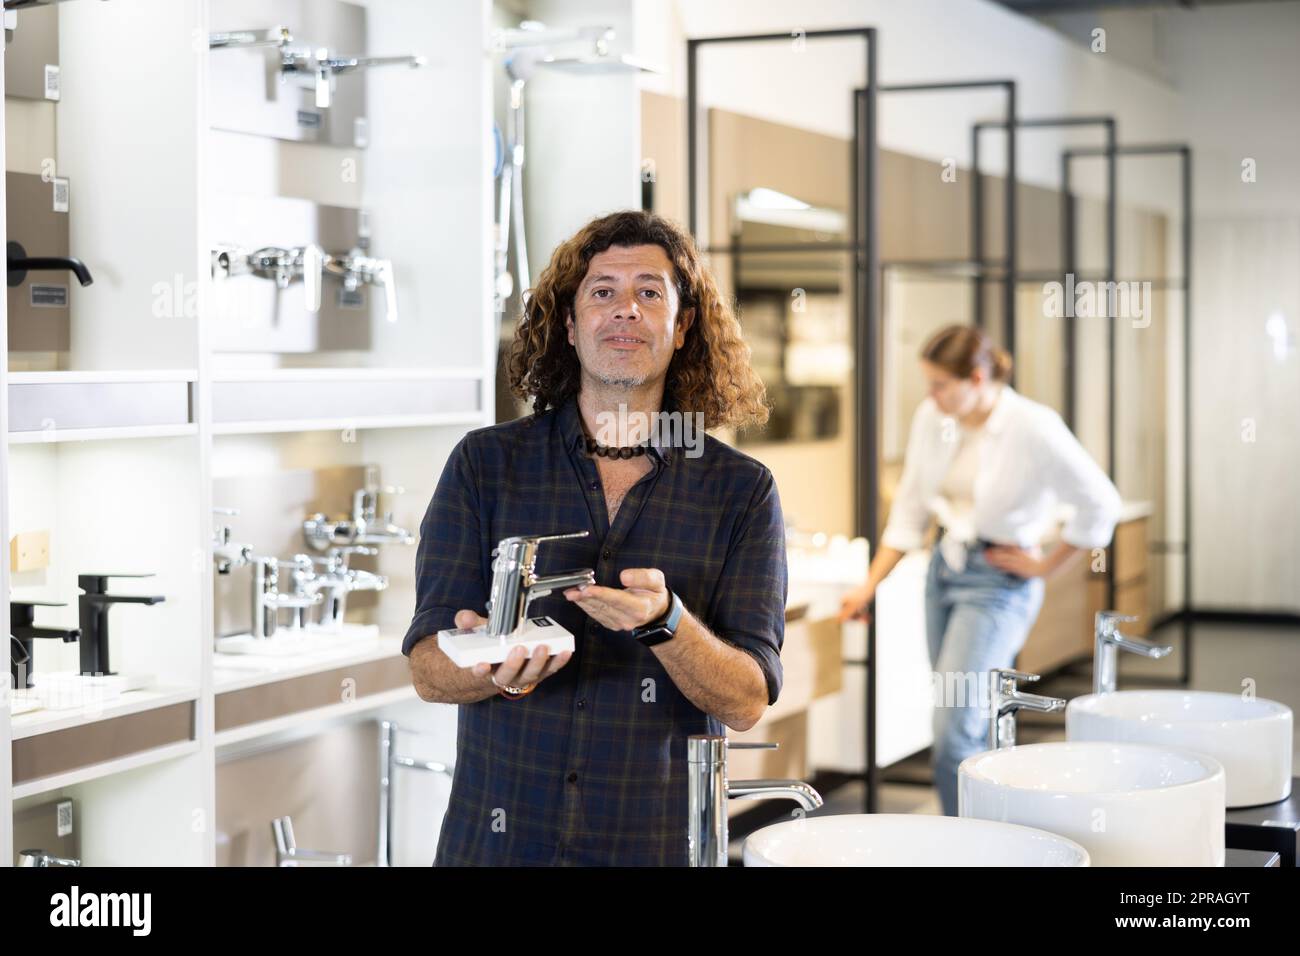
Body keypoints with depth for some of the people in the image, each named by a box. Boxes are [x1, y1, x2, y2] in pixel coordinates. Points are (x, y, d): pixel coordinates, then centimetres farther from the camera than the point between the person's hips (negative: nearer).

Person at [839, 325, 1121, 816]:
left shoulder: (1032, 428, -19)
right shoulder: (932, 418, 0)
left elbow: (1100, 504, -11)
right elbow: (910, 509, 10)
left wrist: (1045, 566, -5)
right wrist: (870, 585, 6)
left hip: (998, 580, -6)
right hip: (945, 568, 7)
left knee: (954, 736, -13)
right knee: (974, 729, 13)